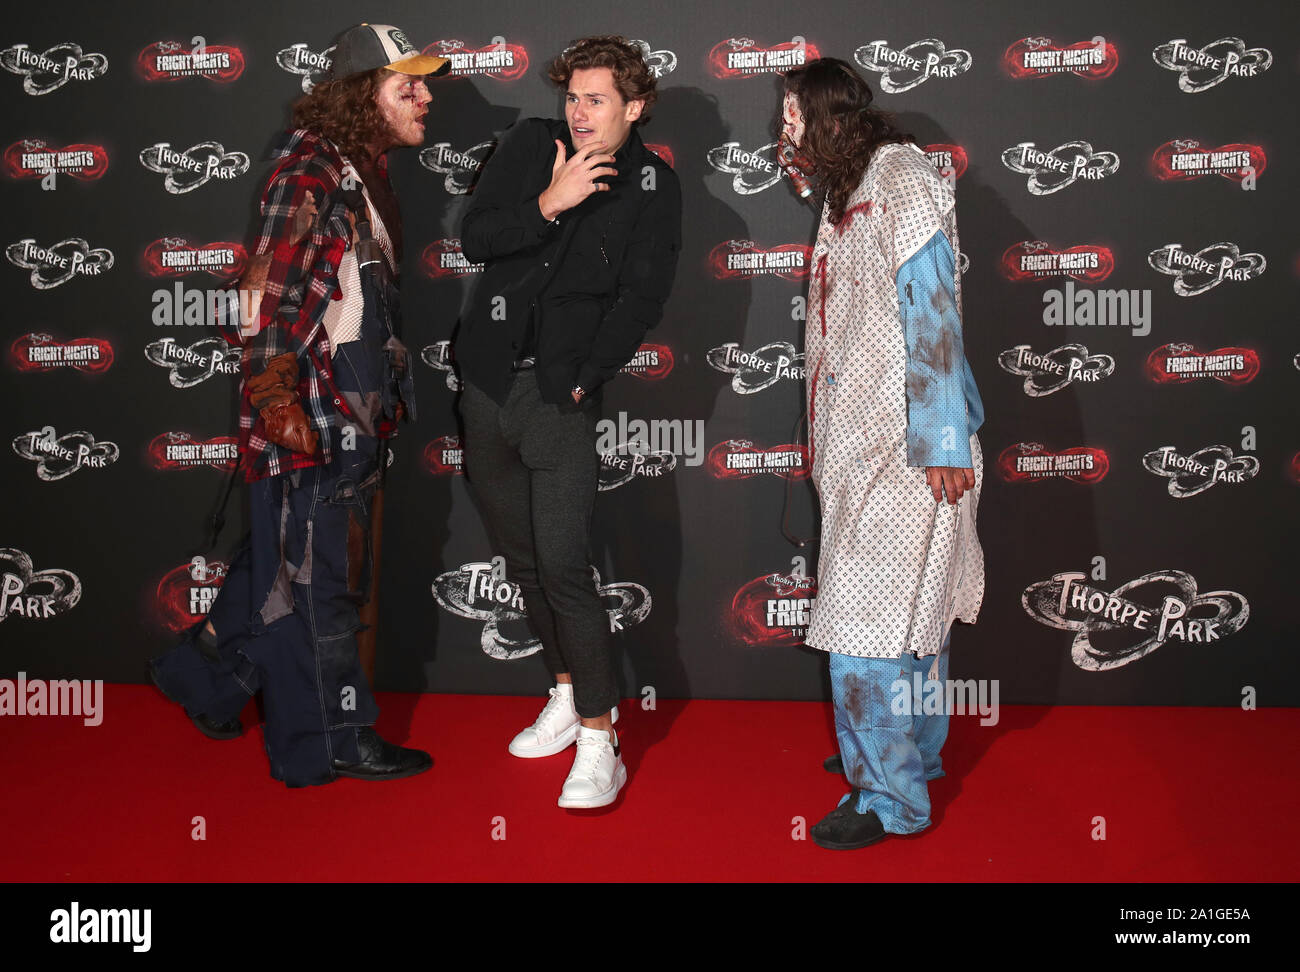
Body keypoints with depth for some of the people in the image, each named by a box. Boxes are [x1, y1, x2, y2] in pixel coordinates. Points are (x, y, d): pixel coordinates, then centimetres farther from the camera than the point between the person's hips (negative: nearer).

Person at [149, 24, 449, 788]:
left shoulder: (366, 173, 14)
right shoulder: (311, 172, -14)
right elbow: (268, 295, -19)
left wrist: (388, 394, 21)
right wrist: (280, 406, -21)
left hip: (354, 415, 10)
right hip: (310, 415, -9)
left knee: (287, 559, 20)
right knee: (318, 577, 2)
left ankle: (209, 674, 38)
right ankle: (334, 739, 15)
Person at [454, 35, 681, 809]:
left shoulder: (653, 185, -1)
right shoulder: (532, 144, 5)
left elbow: (642, 297, -5)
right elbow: (476, 238, -3)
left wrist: (585, 378, -11)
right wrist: (548, 204, -18)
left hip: (561, 395, -4)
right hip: (489, 382, 5)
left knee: (562, 564, -14)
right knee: (520, 555, 13)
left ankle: (600, 744, -7)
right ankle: (569, 696, 31)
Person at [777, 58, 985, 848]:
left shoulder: (903, 182, -11)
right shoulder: (850, 193, 18)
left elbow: (931, 314, -17)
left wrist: (942, 443, -20)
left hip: (906, 448, -9)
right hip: (862, 441, 9)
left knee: (871, 616, -7)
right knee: (911, 607, 18)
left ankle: (892, 797, 4)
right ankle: (913, 753, 31)